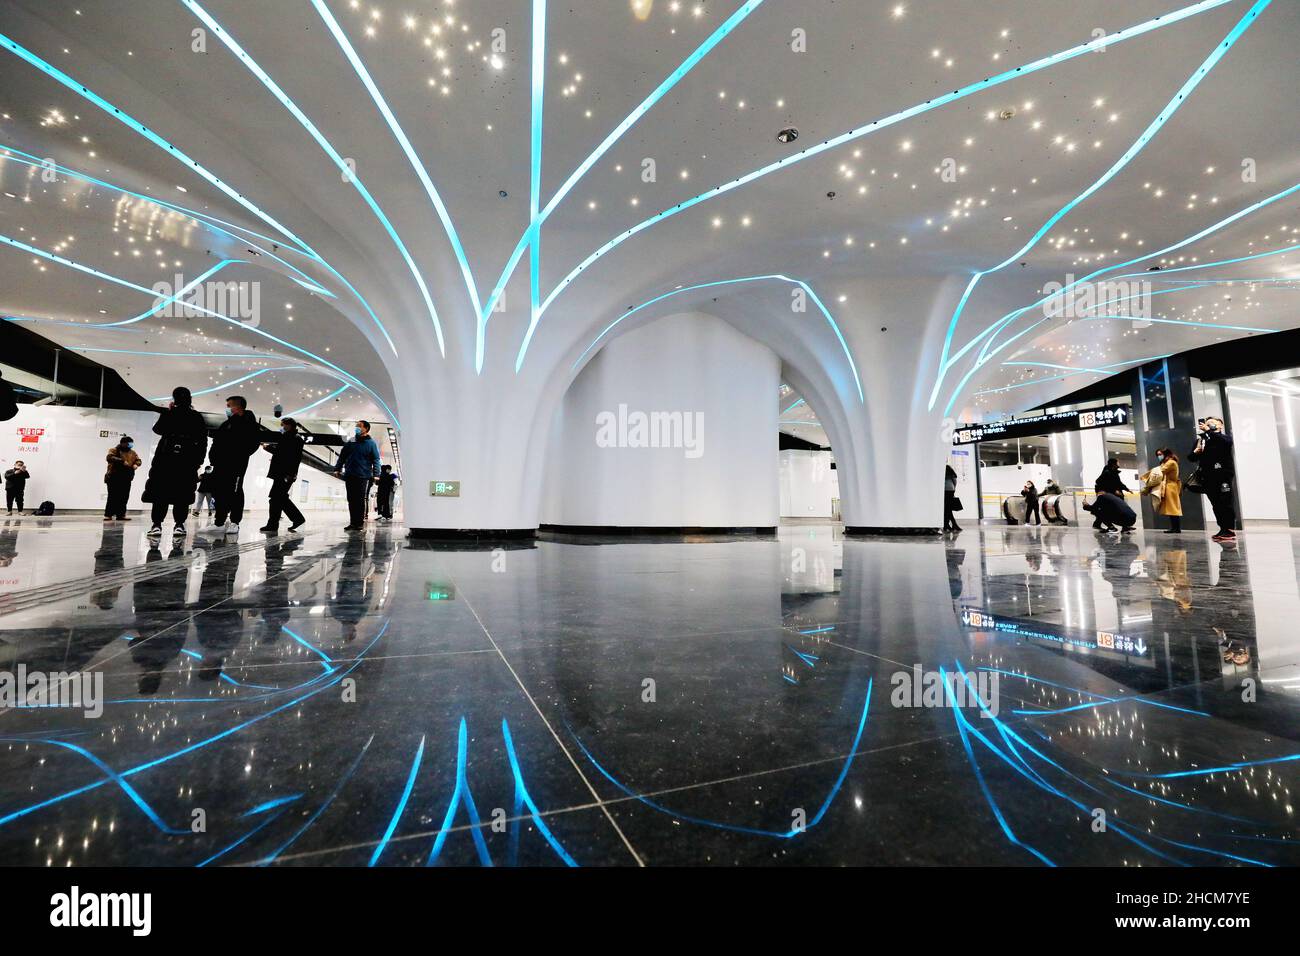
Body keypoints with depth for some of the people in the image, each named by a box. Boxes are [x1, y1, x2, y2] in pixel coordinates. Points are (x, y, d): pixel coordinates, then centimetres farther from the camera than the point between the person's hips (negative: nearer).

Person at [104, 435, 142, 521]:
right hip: (114, 478, -5)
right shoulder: (114, 450, -2)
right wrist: (122, 461, -29)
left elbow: (138, 460, 16)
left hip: (126, 479, 5)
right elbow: (109, 457, -18)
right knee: (113, 497, -7)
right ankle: (108, 515, -2)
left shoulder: (132, 453, 16)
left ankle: (121, 515, 11)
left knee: (124, 498, 5)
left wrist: (136, 464, -7)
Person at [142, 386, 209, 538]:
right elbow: (203, 441, 3)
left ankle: (157, 524, -1)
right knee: (182, 492, 2)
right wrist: (198, 461, 7)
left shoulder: (169, 413, 0)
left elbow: (157, 429, 15)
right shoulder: (198, 418, 3)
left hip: (166, 457, -1)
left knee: (161, 491, 4)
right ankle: (179, 524, -2)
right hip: (188, 459, 1)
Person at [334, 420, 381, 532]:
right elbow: (342, 456, 17)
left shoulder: (371, 443, 3)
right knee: (351, 500, 5)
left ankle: (359, 523, -1)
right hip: (349, 476, 4)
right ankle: (352, 522, 10)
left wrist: (376, 474, -11)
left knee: (361, 500, -4)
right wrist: (337, 469, 9)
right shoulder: (351, 442, 14)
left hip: (364, 476, -4)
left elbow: (376, 460, -2)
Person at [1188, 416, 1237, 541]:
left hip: (1222, 474, -4)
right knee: (1216, 505, 5)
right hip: (1207, 477, 4)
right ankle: (1223, 529, 9)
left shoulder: (1225, 437, 8)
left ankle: (1231, 530, -3)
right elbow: (1190, 457, 12)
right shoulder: (1200, 440, 17)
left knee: (1226, 503, -5)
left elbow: (1226, 442, -18)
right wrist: (1195, 452, -8)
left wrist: (1209, 431, -18)